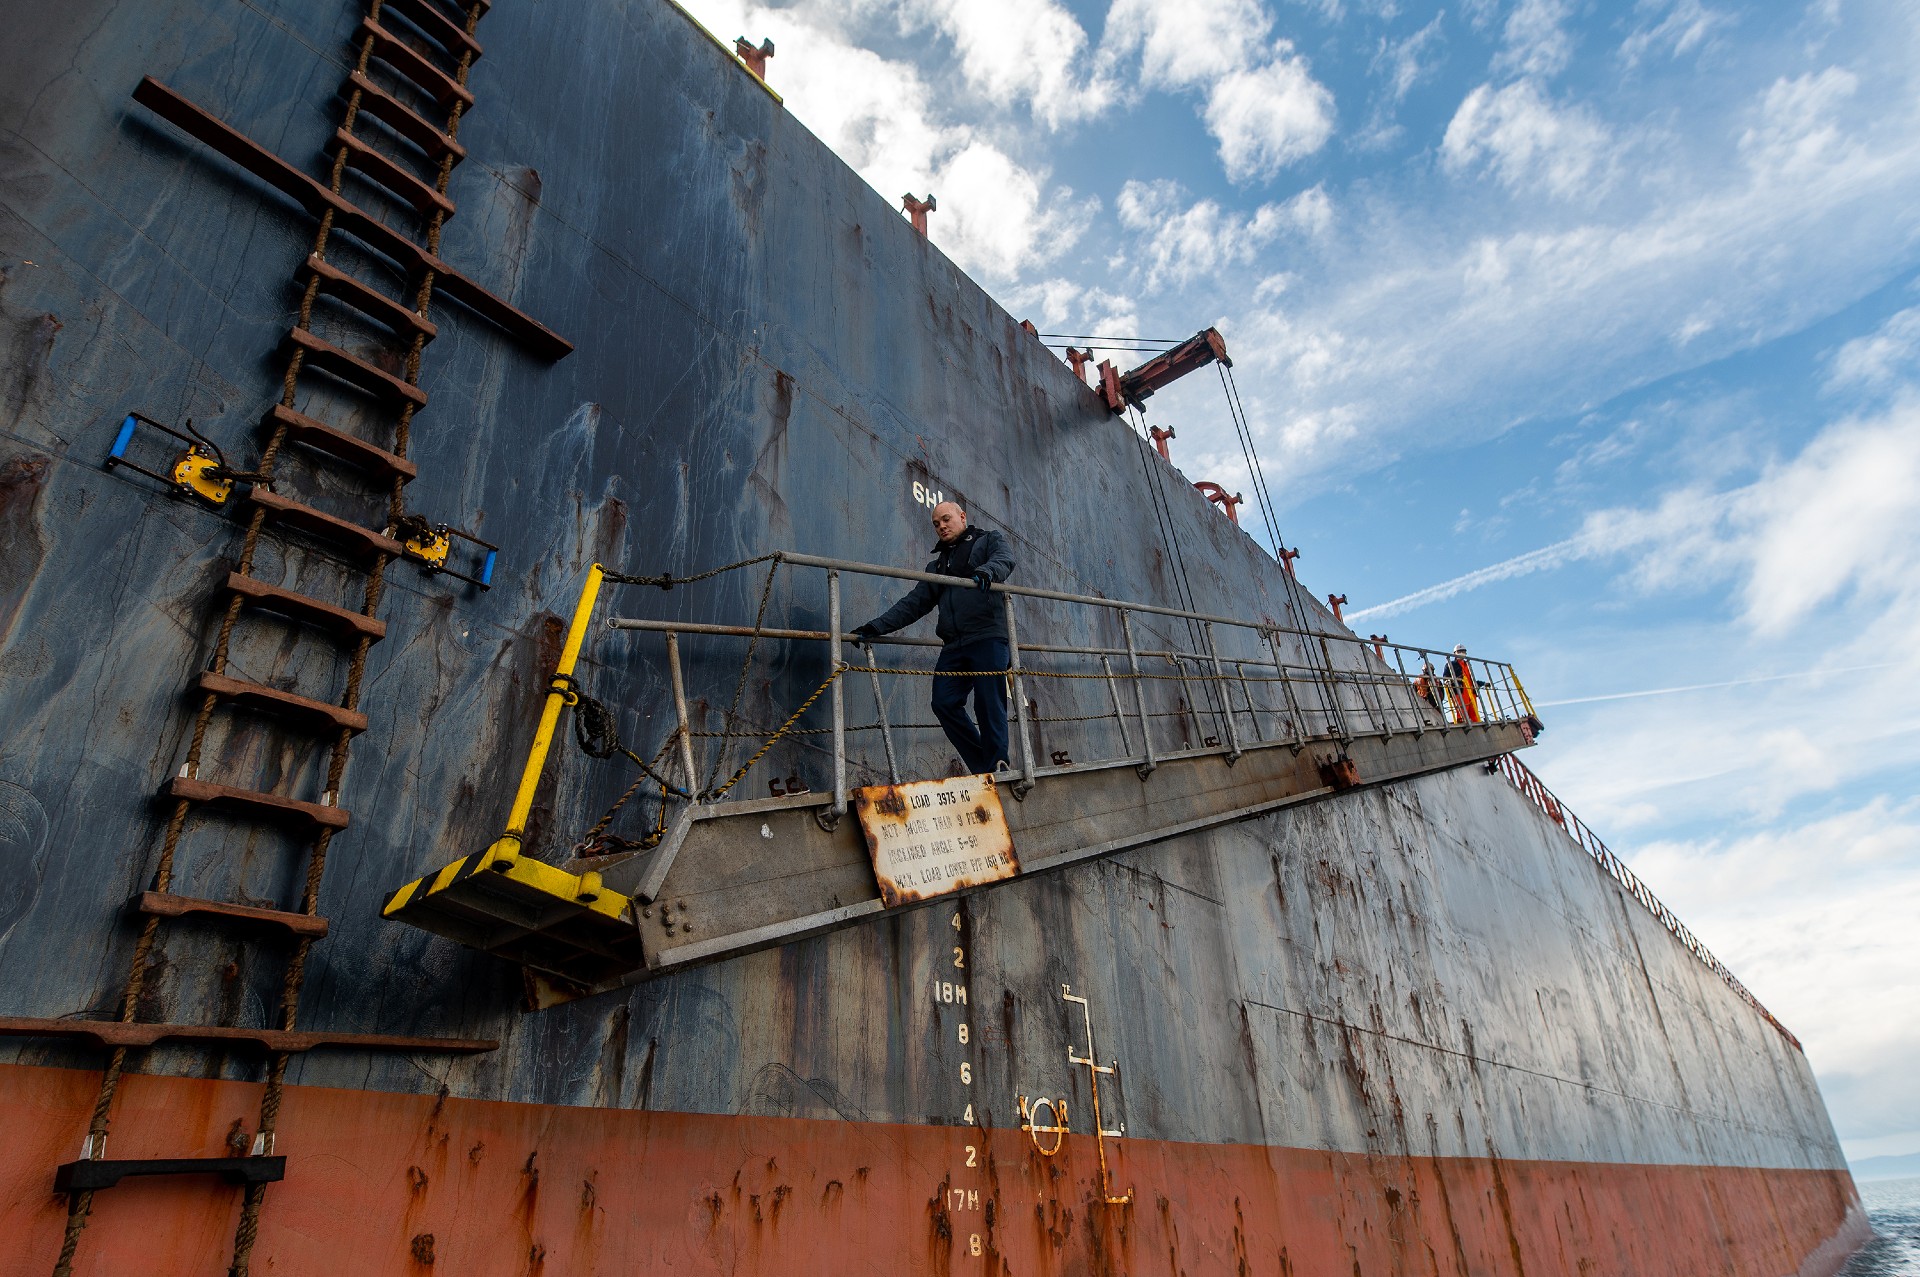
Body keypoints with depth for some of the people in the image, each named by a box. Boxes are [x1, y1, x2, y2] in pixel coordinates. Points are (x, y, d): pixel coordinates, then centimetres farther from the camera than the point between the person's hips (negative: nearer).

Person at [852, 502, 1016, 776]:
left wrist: (985, 571, -33)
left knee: (989, 705, -11)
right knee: (944, 703, -8)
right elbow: (914, 603, 24)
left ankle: (997, 768, -5)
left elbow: (1005, 559, -9)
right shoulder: (937, 564, 30)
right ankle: (983, 767, -1)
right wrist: (876, 627, 12)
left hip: (988, 638, -5)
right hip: (953, 645, 6)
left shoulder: (989, 540, 15)